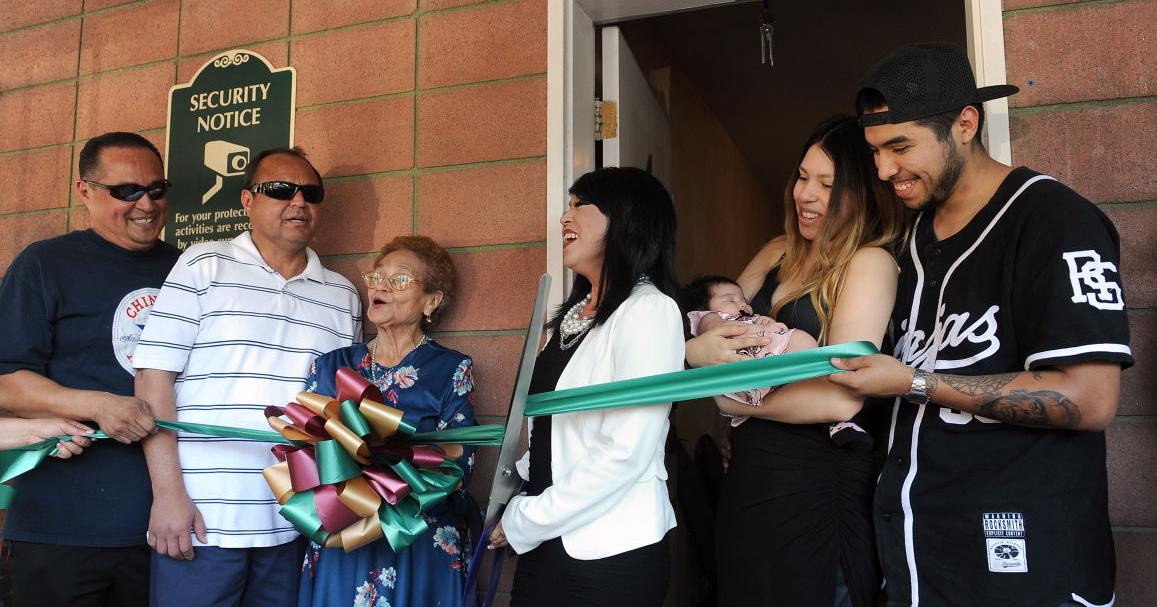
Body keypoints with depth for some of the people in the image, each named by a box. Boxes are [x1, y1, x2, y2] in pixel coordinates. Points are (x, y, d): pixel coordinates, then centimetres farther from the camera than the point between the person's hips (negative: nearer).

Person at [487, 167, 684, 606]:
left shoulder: (649, 310, -15)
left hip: (611, 556, -7)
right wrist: (522, 491, 0)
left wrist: (524, 522, -14)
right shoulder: (574, 313, 9)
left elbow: (625, 454, -21)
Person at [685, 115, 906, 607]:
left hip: (816, 487, -7)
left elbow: (842, 398, -23)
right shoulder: (778, 254, 8)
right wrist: (695, 349, -13)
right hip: (748, 476, 7)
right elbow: (717, 321, 11)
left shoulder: (870, 263, -13)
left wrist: (735, 399, -12)